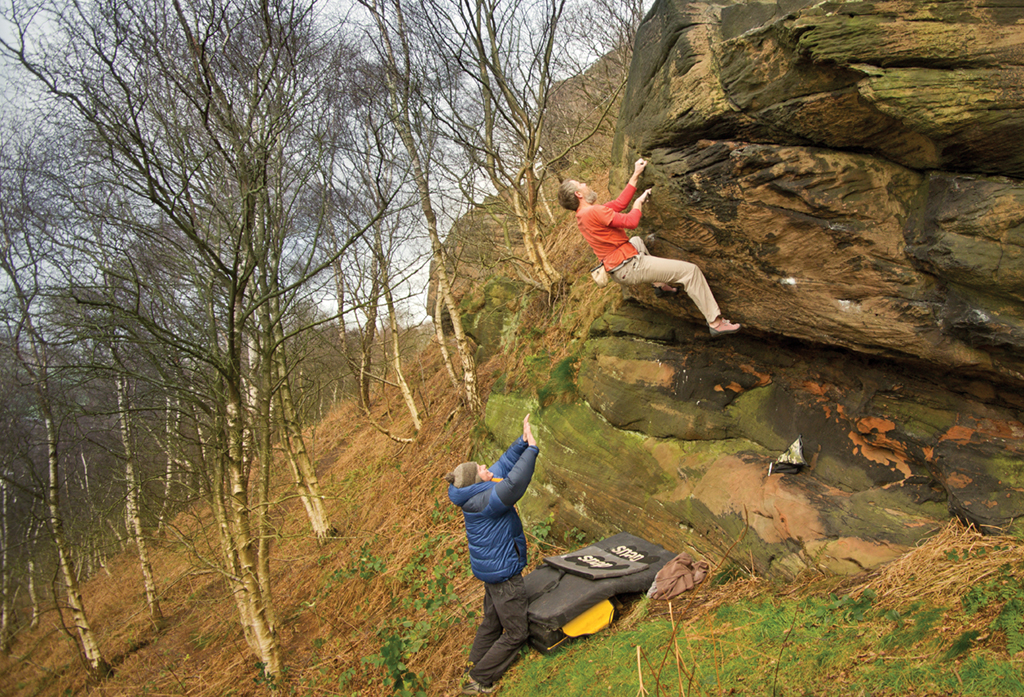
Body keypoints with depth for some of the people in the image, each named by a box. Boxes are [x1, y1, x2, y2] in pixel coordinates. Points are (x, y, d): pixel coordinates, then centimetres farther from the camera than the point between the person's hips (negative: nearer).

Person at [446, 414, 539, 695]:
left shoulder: (477, 493, -1)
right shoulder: (486, 501, -29)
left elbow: (504, 464, 6)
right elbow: (514, 484, -43)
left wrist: (523, 442, -1)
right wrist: (531, 449, -36)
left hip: (492, 569, 10)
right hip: (503, 574, -10)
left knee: (492, 622, 25)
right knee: (515, 633, 5)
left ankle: (476, 665, 39)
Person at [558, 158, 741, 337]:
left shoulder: (582, 215, 8)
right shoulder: (593, 212, -22)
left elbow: (619, 203, 16)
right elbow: (631, 221, -22)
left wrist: (636, 175, 19)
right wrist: (639, 202, -2)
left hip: (618, 269, 10)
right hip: (630, 268, -10)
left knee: (637, 241, 41)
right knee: (689, 270, -9)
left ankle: (660, 285, 37)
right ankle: (715, 322, -5)